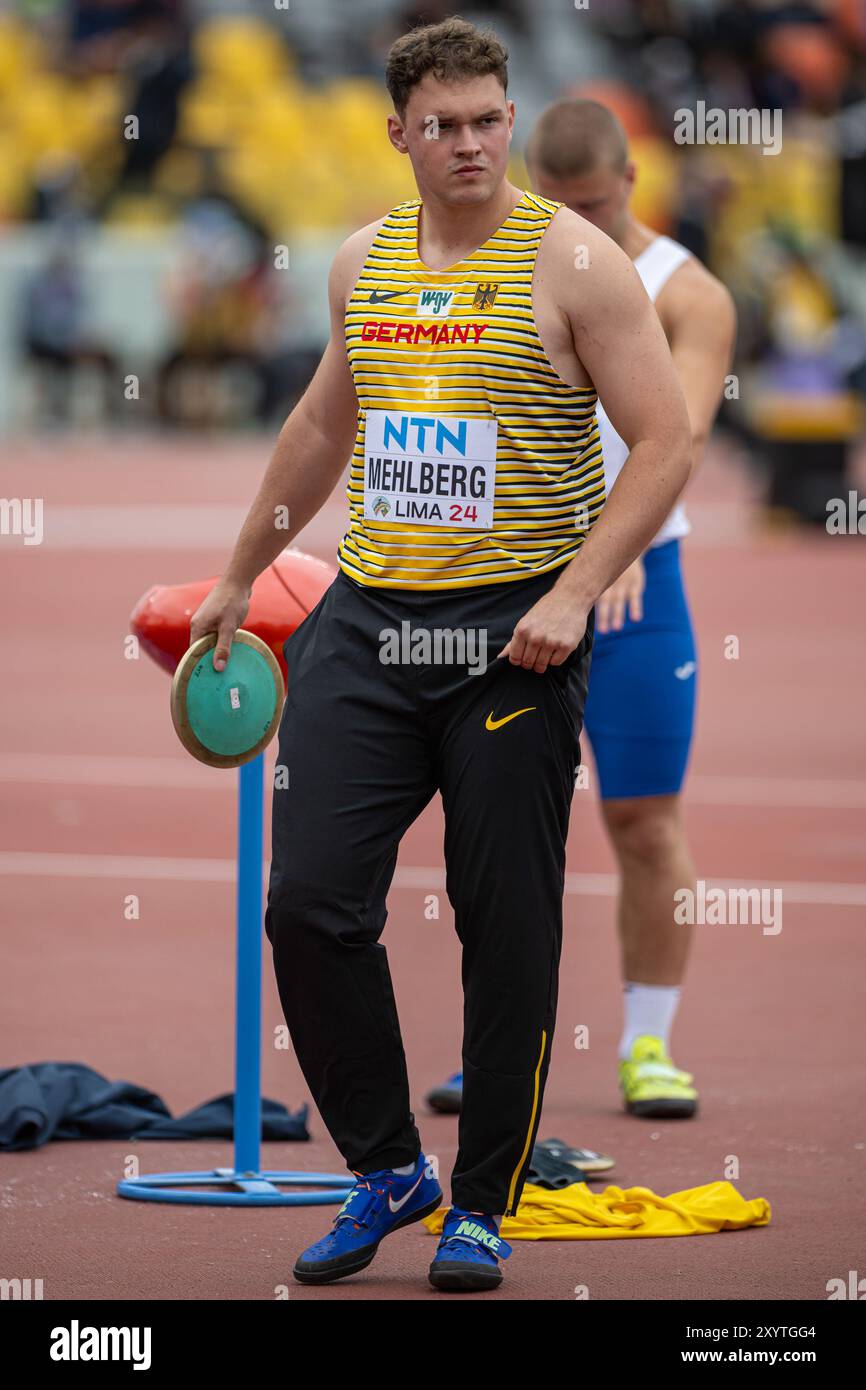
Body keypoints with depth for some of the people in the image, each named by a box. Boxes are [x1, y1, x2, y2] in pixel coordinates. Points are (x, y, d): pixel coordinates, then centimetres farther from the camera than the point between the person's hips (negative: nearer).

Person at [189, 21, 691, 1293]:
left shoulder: (574, 262, -6)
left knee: (507, 933, 1)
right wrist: (243, 572, 30)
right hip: (366, 619, 4)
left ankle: (482, 1205, 13)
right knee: (310, 904, -4)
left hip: (512, 633, -4)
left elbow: (664, 439, -9)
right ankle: (386, 1169, 13)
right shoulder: (363, 264, 10)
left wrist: (574, 593, -18)